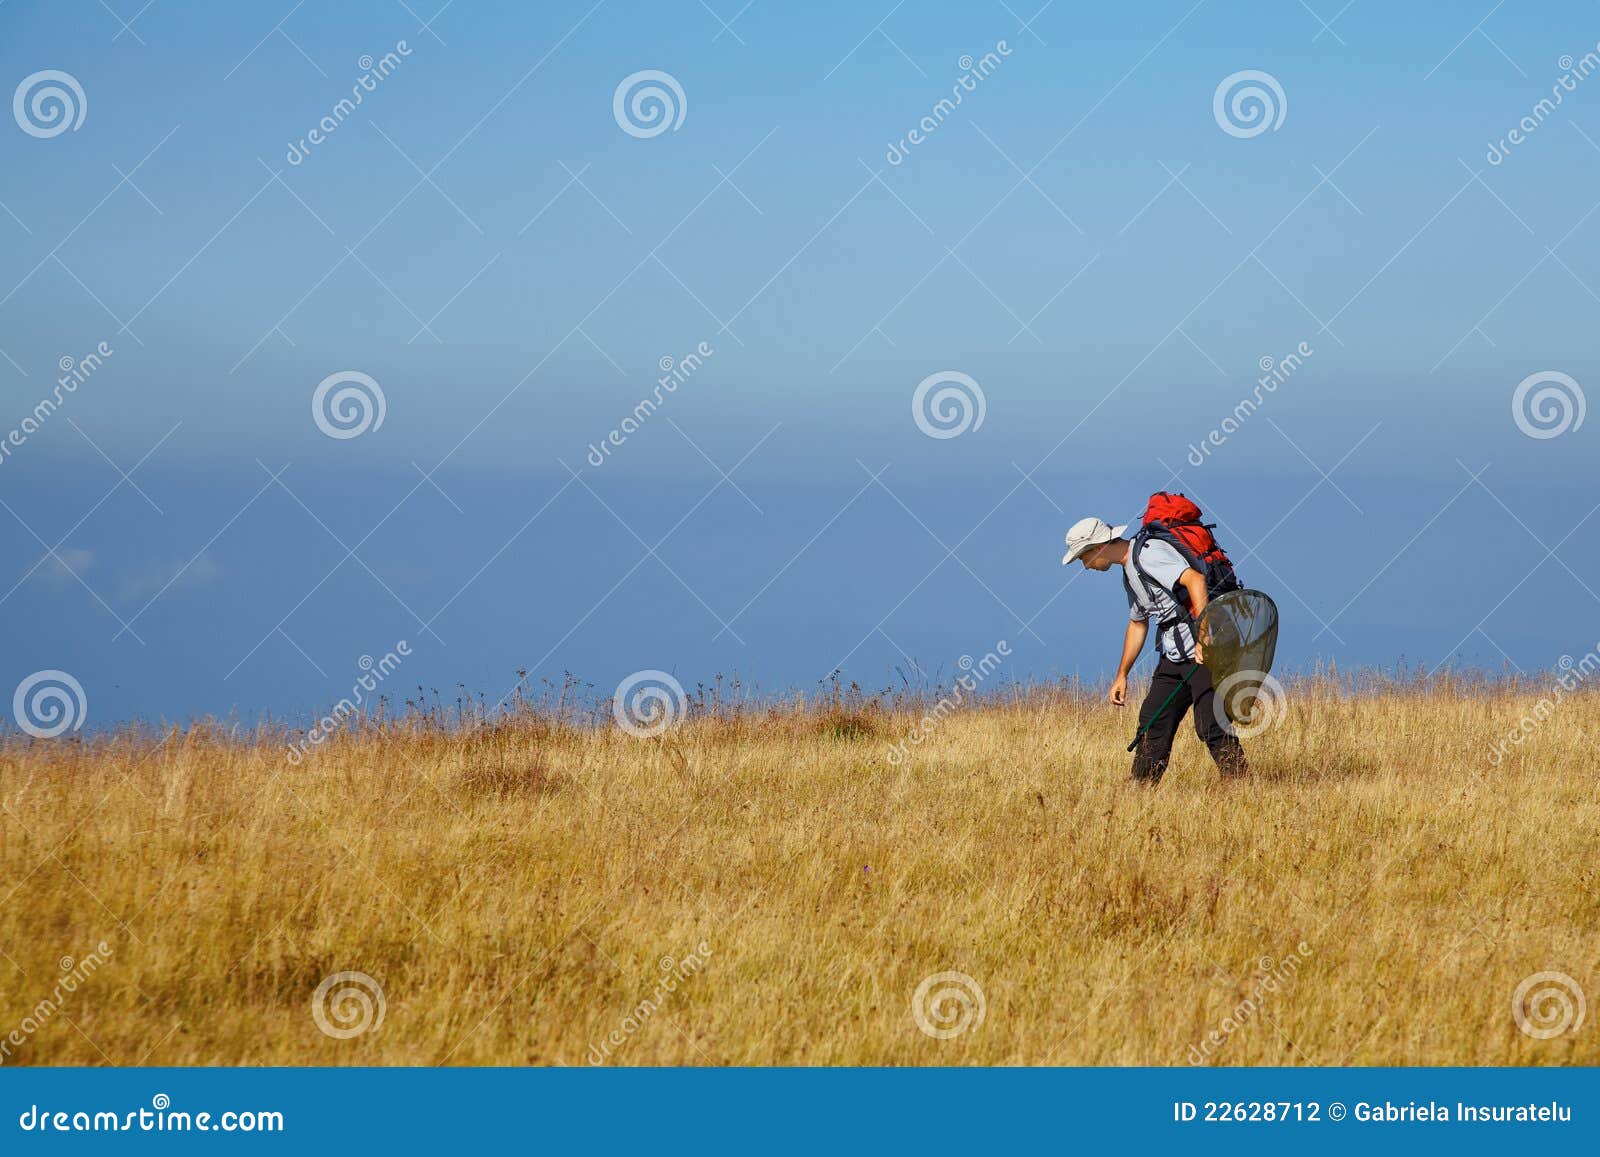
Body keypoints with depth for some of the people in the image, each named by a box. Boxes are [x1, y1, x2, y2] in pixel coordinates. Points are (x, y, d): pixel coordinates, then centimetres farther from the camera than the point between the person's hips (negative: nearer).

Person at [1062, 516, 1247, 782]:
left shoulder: (1147, 553, -15)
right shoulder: (1129, 572, 18)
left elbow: (1195, 579, -29)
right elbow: (1138, 623, 31)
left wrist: (1204, 636, -33)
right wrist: (1122, 675, 31)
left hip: (1205, 651, -10)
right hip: (1174, 655, 10)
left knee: (1209, 725, -15)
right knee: (1153, 720, 9)